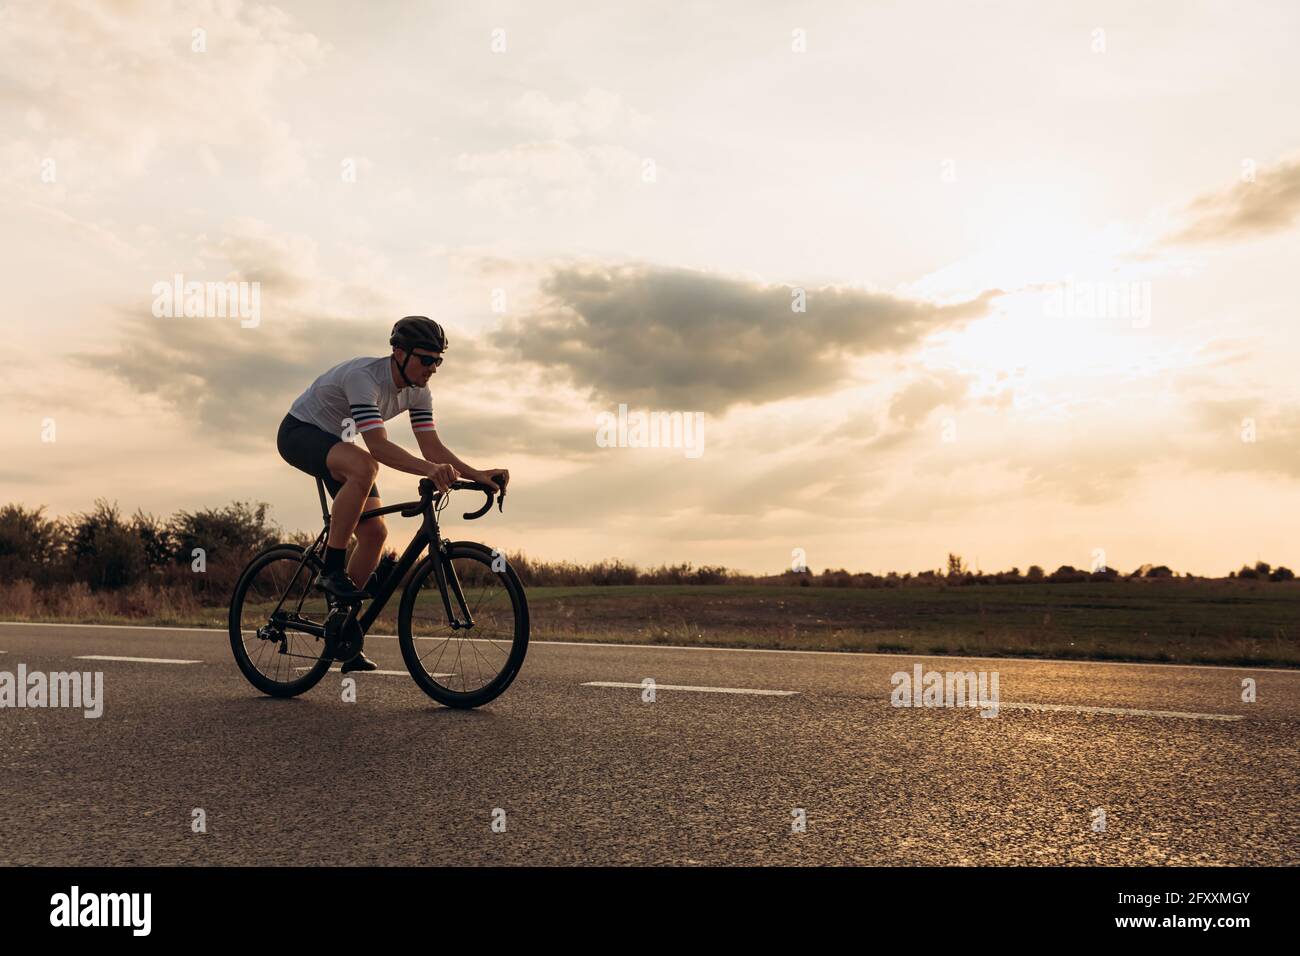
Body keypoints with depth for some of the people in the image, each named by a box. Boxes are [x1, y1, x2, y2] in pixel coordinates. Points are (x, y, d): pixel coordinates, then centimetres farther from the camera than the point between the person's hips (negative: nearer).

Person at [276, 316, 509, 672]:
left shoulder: (418, 392, -8)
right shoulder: (364, 376, -32)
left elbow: (432, 447, -11)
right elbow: (378, 446, -42)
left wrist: (477, 475, -25)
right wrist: (429, 470, -55)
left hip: (336, 443, 8)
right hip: (300, 432, -8)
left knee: (374, 532, -6)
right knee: (364, 466, -39)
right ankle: (331, 571, -26)